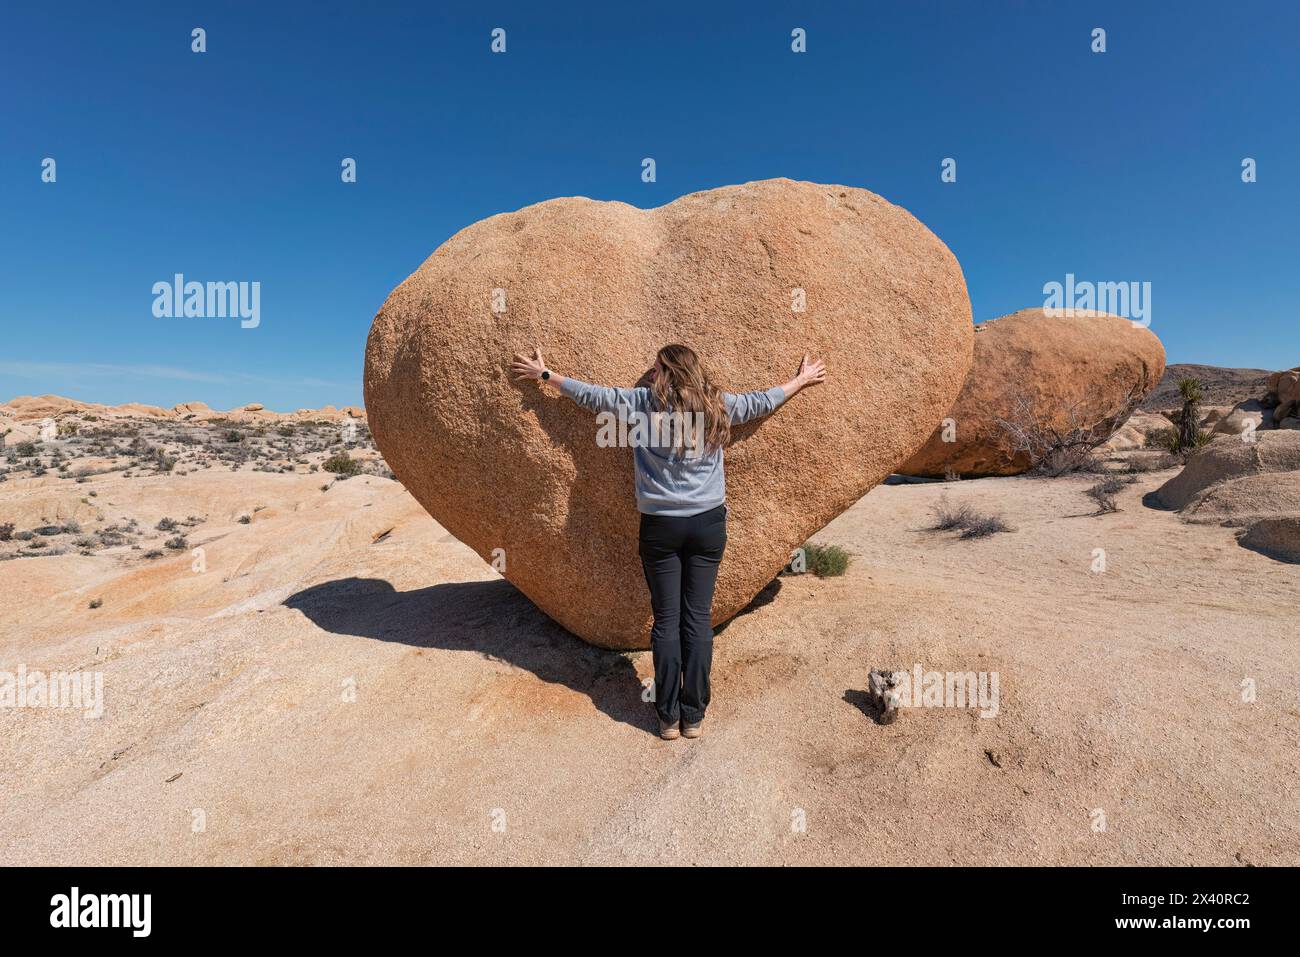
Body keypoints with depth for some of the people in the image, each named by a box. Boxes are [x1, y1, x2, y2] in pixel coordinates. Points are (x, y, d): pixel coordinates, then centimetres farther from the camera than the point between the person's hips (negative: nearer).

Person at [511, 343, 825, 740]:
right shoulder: (718, 405, 2)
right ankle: (694, 716, 16)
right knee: (698, 619, 7)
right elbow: (765, 401, 17)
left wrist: (545, 374, 21)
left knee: (666, 621, 8)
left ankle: (668, 717, 15)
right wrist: (802, 379, 35)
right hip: (708, 524, 2)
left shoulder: (643, 403, -4)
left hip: (660, 527, -1)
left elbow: (592, 395, 6)